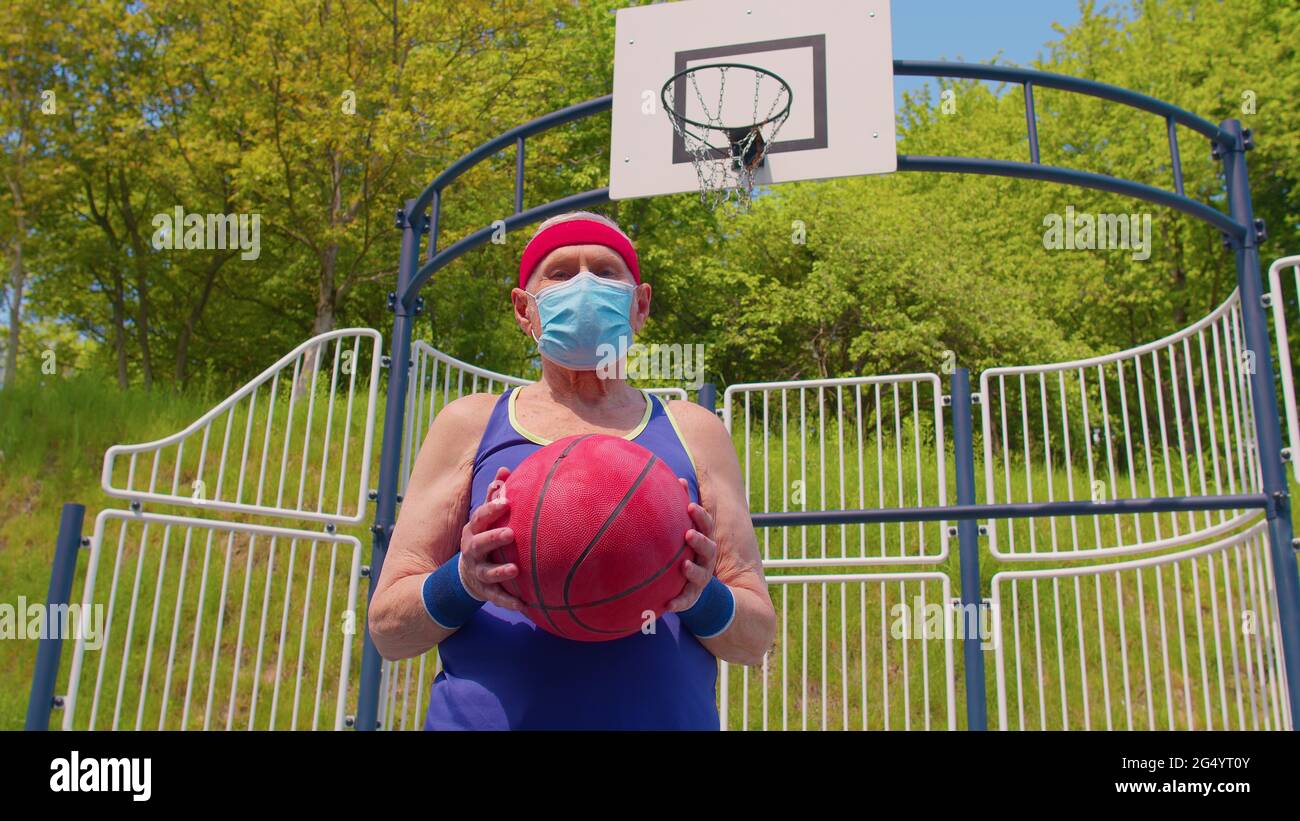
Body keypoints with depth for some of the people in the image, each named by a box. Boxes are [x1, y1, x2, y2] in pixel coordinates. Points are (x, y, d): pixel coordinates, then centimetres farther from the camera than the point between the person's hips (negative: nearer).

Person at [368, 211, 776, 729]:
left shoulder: (693, 433, 5)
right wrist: (461, 582, -18)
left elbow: (756, 639, 4)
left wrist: (703, 597, -16)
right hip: (486, 716, 0)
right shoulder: (470, 424, 3)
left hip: (666, 715, 1)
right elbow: (386, 627, 1)